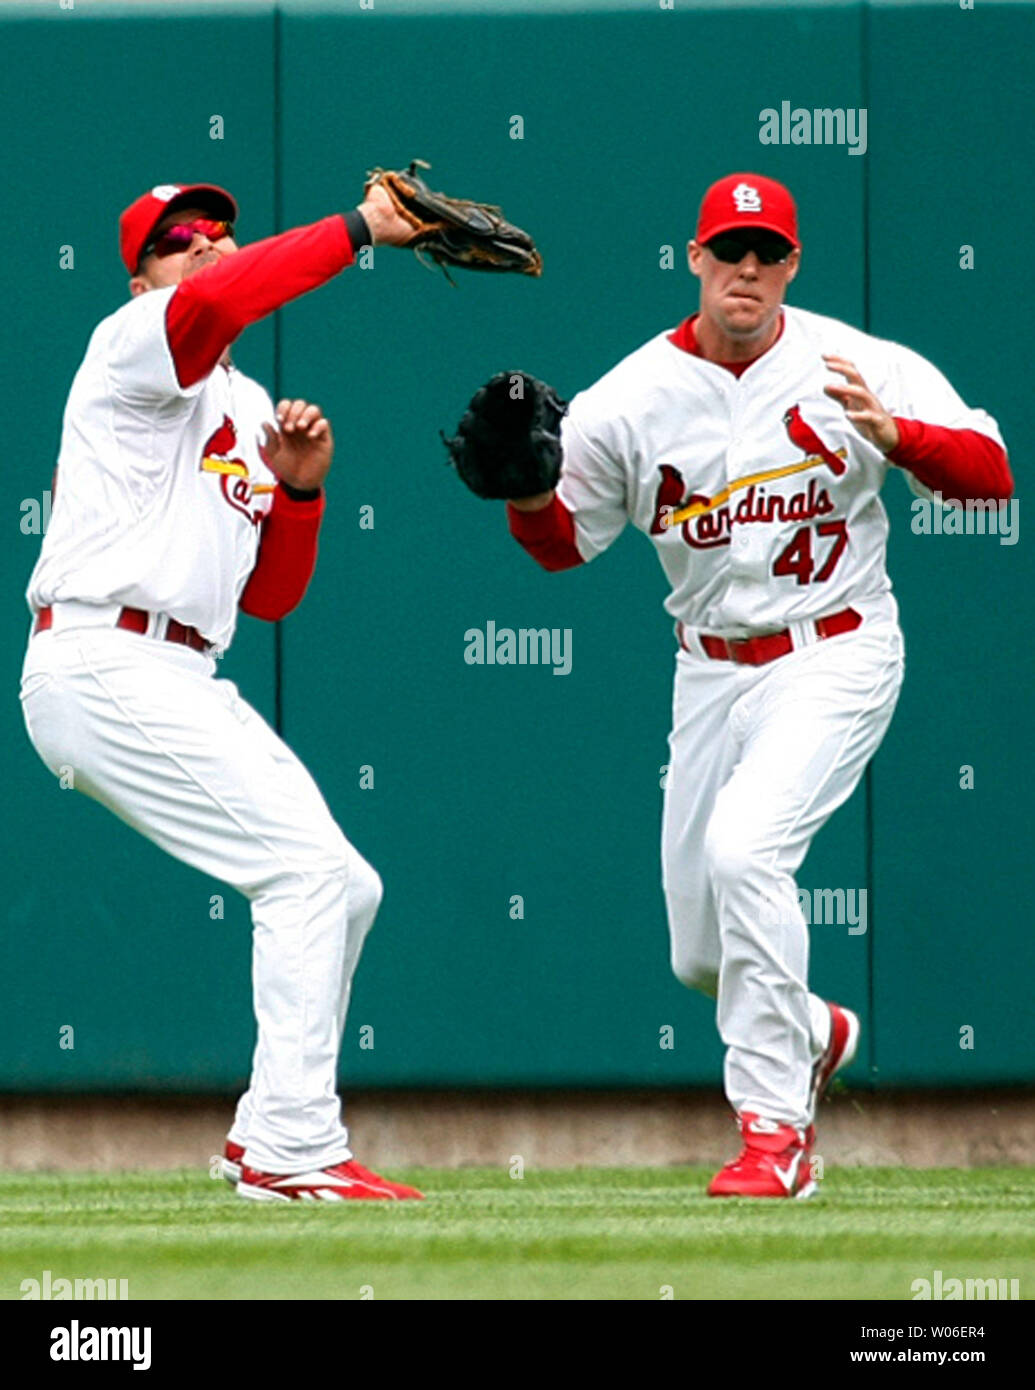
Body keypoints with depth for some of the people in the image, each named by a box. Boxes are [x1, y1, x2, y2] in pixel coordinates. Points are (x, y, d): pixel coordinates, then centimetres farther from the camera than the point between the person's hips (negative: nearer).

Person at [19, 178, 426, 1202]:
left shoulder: (251, 413, 25)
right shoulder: (134, 345, -1)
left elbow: (270, 597, 22)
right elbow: (208, 304, -27)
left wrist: (299, 488, 5)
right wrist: (357, 229, -24)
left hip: (182, 683, 9)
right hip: (104, 666, -9)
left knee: (344, 888, 10)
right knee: (308, 865, -16)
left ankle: (268, 1137, 18)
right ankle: (293, 1149, -15)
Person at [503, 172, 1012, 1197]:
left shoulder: (856, 368, -9)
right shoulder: (631, 397, -3)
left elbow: (990, 474, -13)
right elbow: (562, 542, 5)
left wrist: (895, 433, -31)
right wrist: (529, 491, -17)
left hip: (833, 658, -4)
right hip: (711, 675, 4)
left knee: (743, 846, -29)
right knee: (700, 957, 8)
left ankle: (775, 1131, -20)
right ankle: (813, 1034, 44)